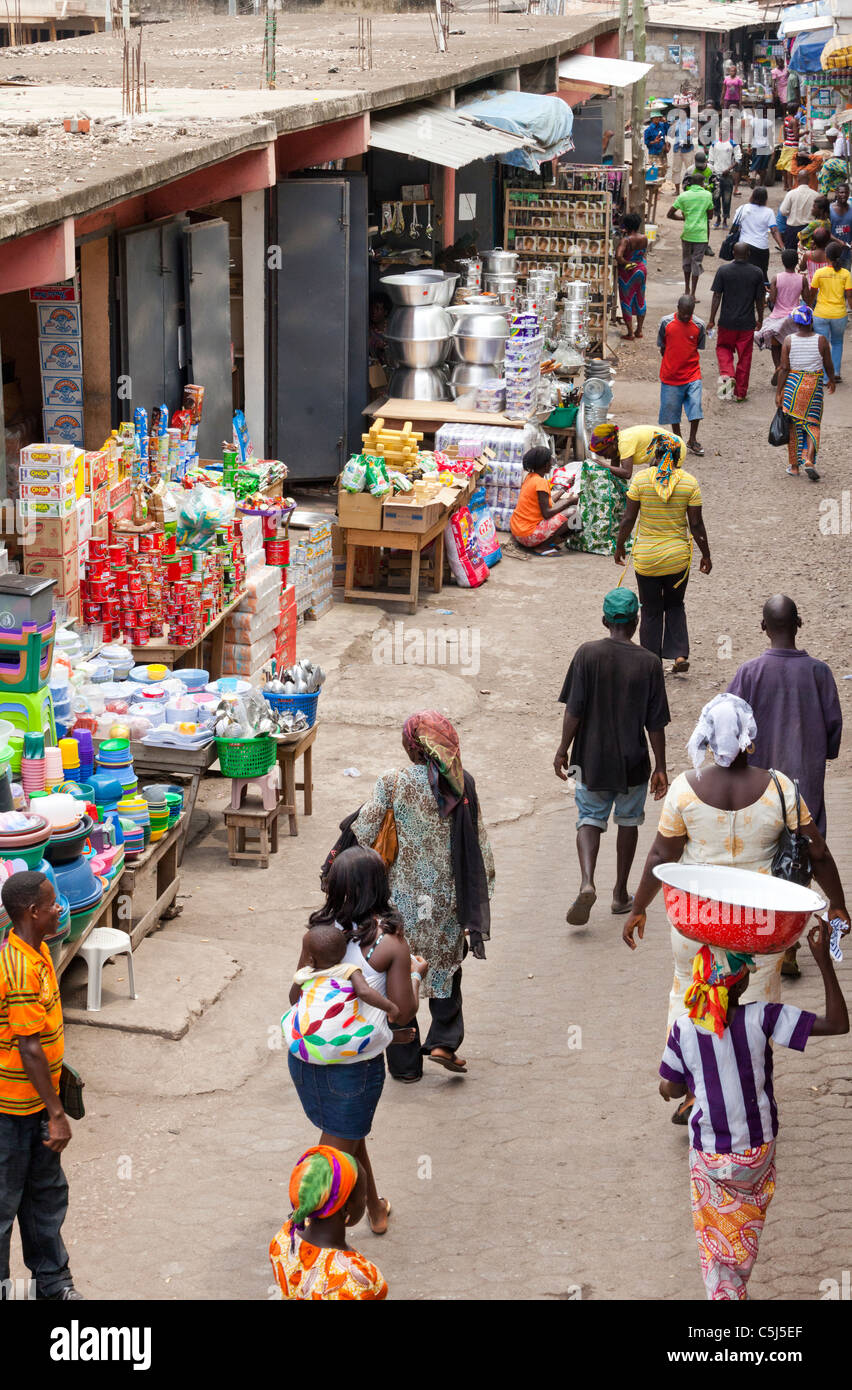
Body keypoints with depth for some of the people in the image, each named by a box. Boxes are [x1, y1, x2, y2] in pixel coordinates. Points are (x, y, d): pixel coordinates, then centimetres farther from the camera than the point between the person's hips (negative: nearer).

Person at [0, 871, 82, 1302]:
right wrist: (56, 1114, -20)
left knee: (47, 1193, 19)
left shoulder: (37, 951, 4)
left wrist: (54, 1105, 21)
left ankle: (52, 1281, 33)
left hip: (35, 1102, 9)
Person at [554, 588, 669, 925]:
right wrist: (660, 767, 3)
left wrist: (563, 750, 2)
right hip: (633, 760, 0)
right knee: (628, 821, 18)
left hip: (591, 757, 0)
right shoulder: (649, 663, -9)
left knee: (590, 819, 11)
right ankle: (620, 893, 26)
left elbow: (573, 709, -10)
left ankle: (587, 882, -13)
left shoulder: (587, 654, -9)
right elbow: (655, 724, -6)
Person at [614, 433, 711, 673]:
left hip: (646, 557, -1)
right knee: (675, 606, 20)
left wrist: (619, 546, 8)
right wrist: (706, 555, 7)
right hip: (678, 556, 1)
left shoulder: (641, 479, -9)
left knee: (651, 610, 12)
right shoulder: (689, 482, -6)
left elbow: (628, 519, -7)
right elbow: (696, 525, -4)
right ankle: (680, 654, 6)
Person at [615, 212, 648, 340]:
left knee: (626, 301, 3)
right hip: (642, 269, 6)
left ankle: (630, 333, 2)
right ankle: (639, 330, 23)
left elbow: (618, 256, -34)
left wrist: (625, 263, -15)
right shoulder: (644, 238, -4)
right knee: (640, 300, 16)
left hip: (628, 272, -5)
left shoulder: (626, 240, -21)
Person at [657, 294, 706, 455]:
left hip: (692, 375, 0)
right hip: (671, 375, 0)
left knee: (695, 406, -5)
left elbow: (698, 348, 8)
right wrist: (671, 365, 4)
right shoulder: (666, 322, -5)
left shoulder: (698, 325, -3)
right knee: (672, 407, 8)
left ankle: (692, 441, 9)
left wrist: (689, 364, 2)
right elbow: (662, 348, 5)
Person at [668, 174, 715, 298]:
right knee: (697, 263, 4)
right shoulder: (707, 195, 1)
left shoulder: (683, 196, -2)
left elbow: (669, 214, 0)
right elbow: (710, 215, 9)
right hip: (701, 234, -1)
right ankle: (692, 294, 3)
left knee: (687, 260, 19)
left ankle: (687, 289, 26)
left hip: (687, 233, 1)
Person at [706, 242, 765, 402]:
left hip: (727, 321, 0)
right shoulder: (757, 273, -4)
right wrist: (760, 319, 15)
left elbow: (716, 297, -6)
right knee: (744, 356, 10)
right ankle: (741, 392, 14)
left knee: (723, 348, 21)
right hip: (747, 322, 1)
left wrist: (712, 320, 1)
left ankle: (727, 374, -5)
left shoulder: (723, 271, -7)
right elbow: (760, 300, 1)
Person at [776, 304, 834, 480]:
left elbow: (784, 369, -7)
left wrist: (778, 393, -2)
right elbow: (828, 366, 3)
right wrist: (832, 381, 22)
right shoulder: (821, 340, -7)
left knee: (793, 426, 11)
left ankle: (794, 465, 16)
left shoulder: (789, 341, -7)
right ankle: (809, 460, -12)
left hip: (792, 384, 1)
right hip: (814, 386, -1)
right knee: (812, 424, 8)